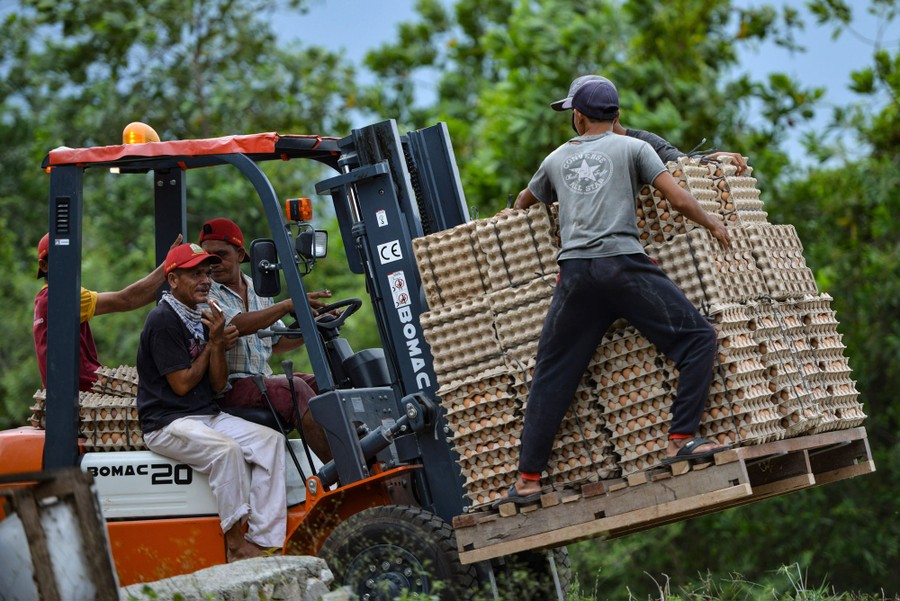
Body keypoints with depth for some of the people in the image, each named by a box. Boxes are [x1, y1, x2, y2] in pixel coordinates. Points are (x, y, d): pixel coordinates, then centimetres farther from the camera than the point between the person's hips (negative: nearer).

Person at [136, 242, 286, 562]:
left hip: (207, 416, 9)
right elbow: (182, 384, -13)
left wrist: (217, 342, -5)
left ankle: (264, 541, -18)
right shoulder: (163, 320, -10)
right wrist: (209, 345, 0)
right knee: (226, 449, -34)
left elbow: (218, 385, 11)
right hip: (167, 424, -9)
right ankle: (235, 544, -23)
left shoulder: (201, 320, 17)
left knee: (270, 440, -12)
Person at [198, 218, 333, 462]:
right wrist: (289, 305, -28)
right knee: (296, 389, -28)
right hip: (229, 387, -7)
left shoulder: (258, 292, 19)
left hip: (263, 381, 7)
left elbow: (277, 342, 24)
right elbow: (236, 326, -22)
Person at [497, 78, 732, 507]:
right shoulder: (633, 148, 13)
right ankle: (681, 440, -9)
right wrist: (711, 223, 22)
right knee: (697, 339, 4)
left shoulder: (557, 159, 24)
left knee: (551, 376, 8)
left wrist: (517, 209, 66)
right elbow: (678, 199, 4)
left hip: (575, 273, 4)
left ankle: (528, 480, 6)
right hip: (624, 263, -3)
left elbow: (523, 203, 43)